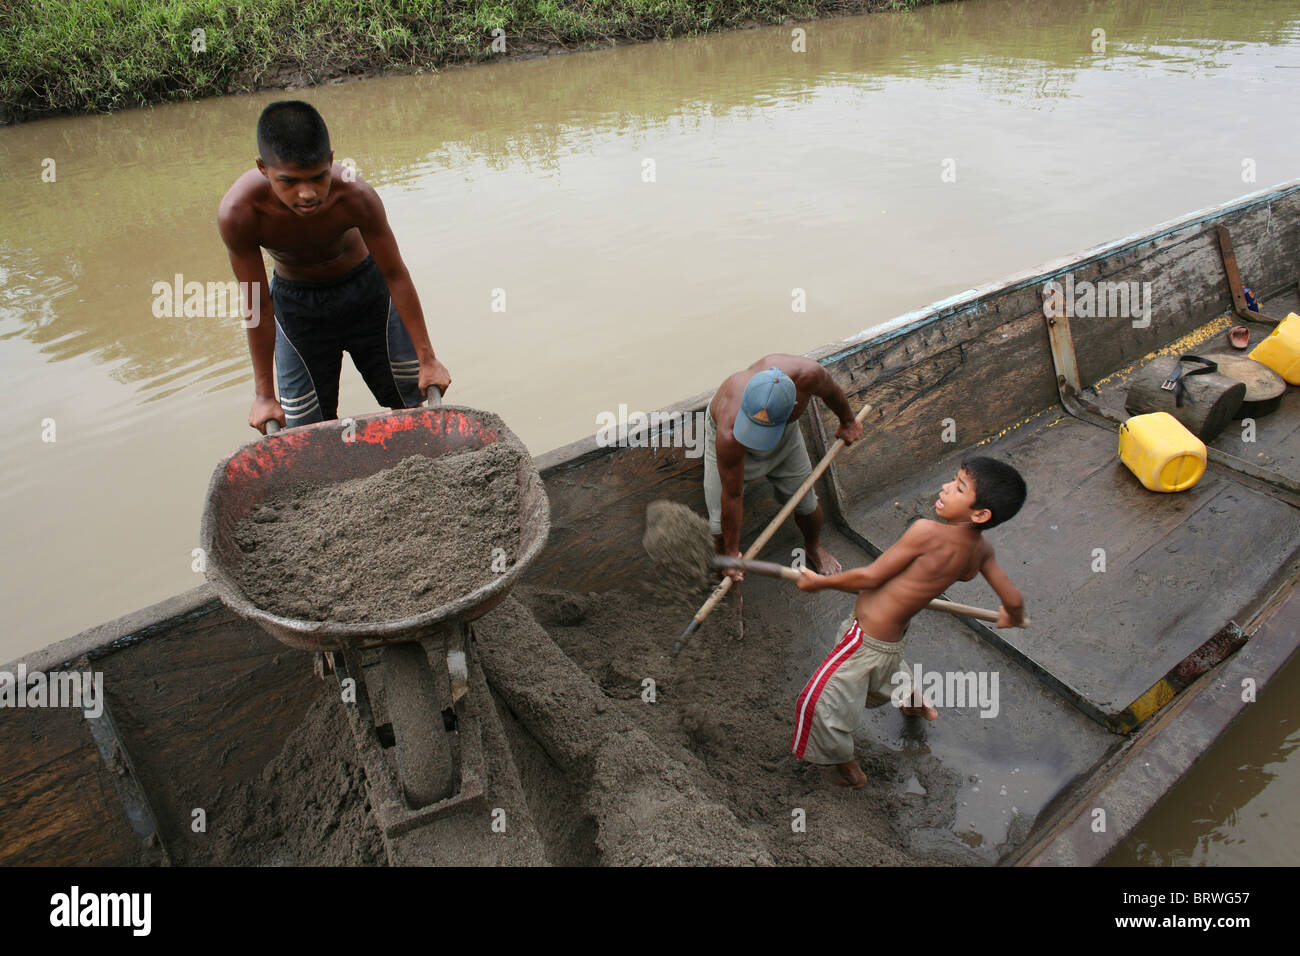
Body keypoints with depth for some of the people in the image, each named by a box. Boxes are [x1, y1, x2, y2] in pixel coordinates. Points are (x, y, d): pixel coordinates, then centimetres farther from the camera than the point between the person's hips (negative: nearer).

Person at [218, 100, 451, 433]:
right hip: (296, 303, 0)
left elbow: (395, 274, -21)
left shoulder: (355, 196, -33)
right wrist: (264, 393, -15)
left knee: (419, 407, 5)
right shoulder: (237, 214, -32)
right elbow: (257, 304, -22)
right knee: (309, 431, -2)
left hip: (364, 287, 0)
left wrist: (427, 359, -15)